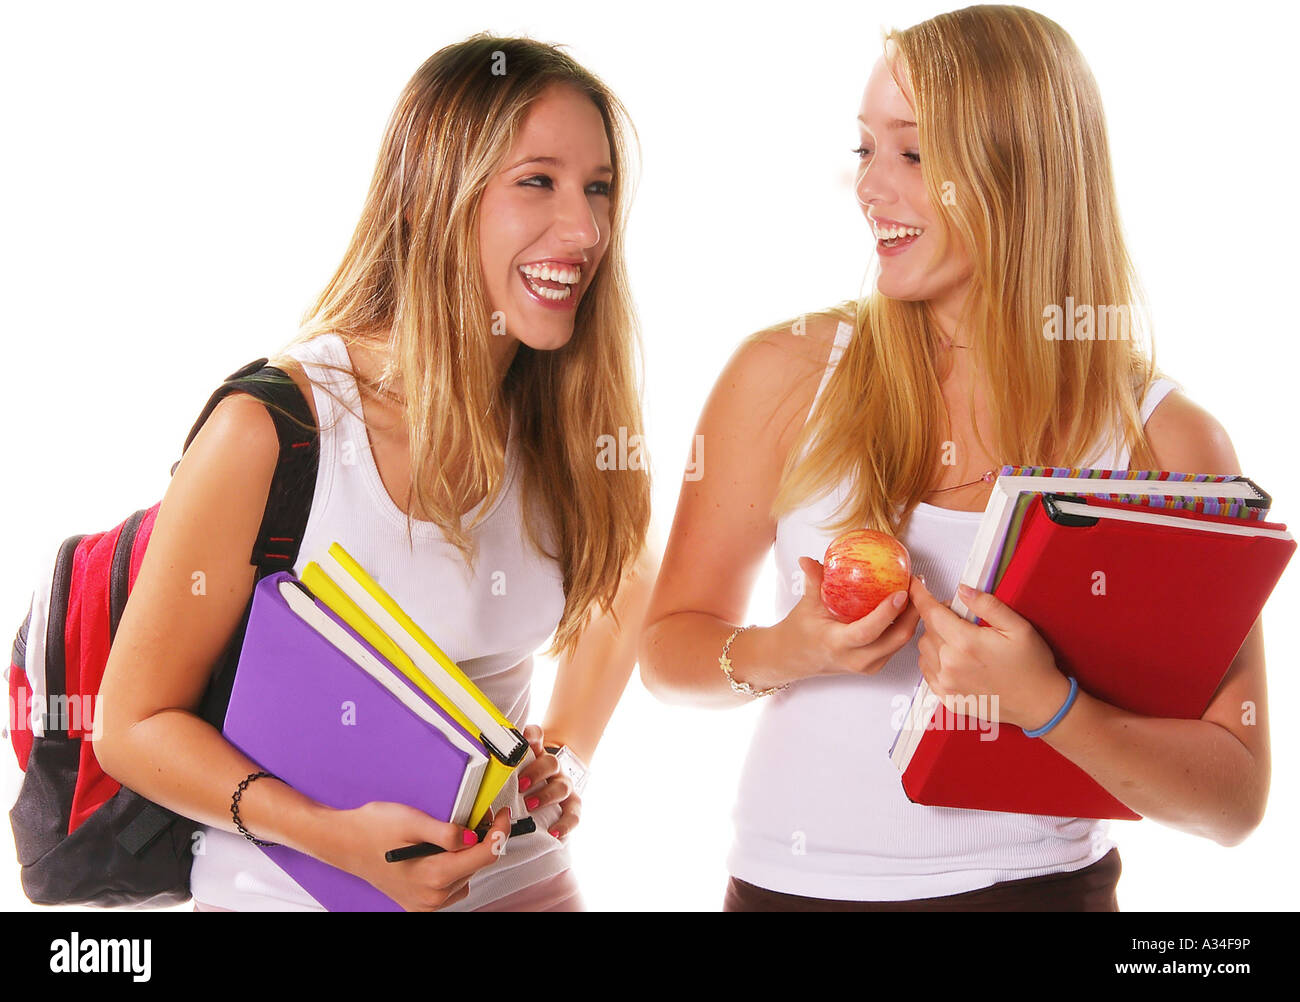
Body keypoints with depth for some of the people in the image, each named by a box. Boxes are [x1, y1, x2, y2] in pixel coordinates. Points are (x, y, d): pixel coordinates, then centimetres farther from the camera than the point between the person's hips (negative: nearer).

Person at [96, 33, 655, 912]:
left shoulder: (568, 422, -7)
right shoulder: (272, 428, -20)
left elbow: (626, 577, 14)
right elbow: (136, 724, -14)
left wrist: (567, 753, 1)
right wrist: (340, 837, -27)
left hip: (522, 880, 4)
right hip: (293, 890, -4)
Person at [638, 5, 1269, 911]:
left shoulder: (1170, 443, -5)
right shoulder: (785, 377, -3)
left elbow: (1236, 801, -5)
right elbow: (669, 647, 5)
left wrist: (1045, 705, -20)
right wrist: (785, 652, -14)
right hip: (798, 881, 1)